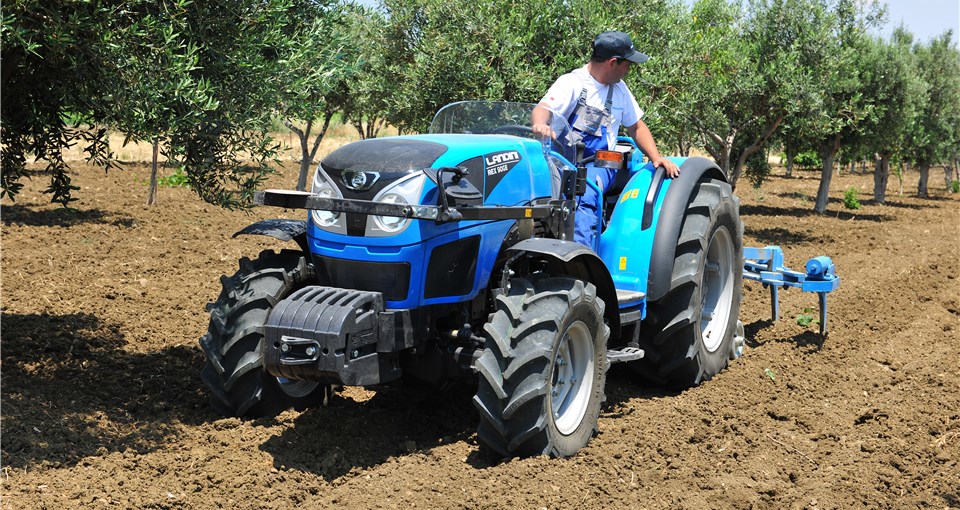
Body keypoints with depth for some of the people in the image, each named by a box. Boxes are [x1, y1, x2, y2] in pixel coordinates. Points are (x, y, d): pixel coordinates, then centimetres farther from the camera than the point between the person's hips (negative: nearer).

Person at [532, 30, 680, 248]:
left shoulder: (620, 88, 18)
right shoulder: (572, 82, 0)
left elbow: (637, 127, 25)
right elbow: (543, 108, -16)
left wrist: (656, 158, 9)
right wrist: (540, 124, -42)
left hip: (600, 163, 2)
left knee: (584, 196, -33)